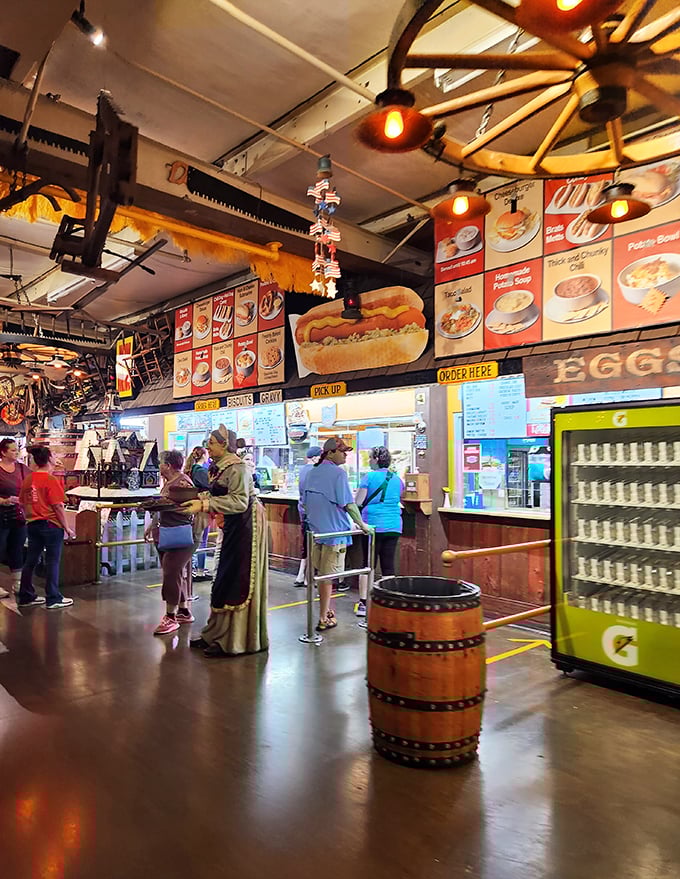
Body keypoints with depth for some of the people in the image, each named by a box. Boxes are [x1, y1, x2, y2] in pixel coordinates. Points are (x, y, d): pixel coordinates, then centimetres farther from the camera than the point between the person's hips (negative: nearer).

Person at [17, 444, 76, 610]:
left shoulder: (27, 480, 5)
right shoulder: (52, 480, -14)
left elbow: (23, 504, 12)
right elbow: (58, 506, -15)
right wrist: (67, 528, -8)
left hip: (33, 525, 7)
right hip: (51, 525, -7)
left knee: (30, 561, 14)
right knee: (52, 562, 1)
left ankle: (25, 597, 24)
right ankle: (53, 599, 7)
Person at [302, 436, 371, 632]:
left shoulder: (312, 473, 10)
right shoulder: (338, 473, -14)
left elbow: (305, 502, 17)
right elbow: (348, 504, -15)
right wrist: (362, 524, -5)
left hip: (315, 529, 7)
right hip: (333, 531, -7)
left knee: (321, 574, 18)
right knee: (327, 576, 0)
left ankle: (326, 611, 31)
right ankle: (323, 620, 7)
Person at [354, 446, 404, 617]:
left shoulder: (370, 477, -6)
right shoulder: (397, 479, 9)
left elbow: (358, 502, -8)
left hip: (373, 525, -4)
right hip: (394, 527, 4)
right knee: (388, 566, 8)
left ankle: (363, 603, 6)